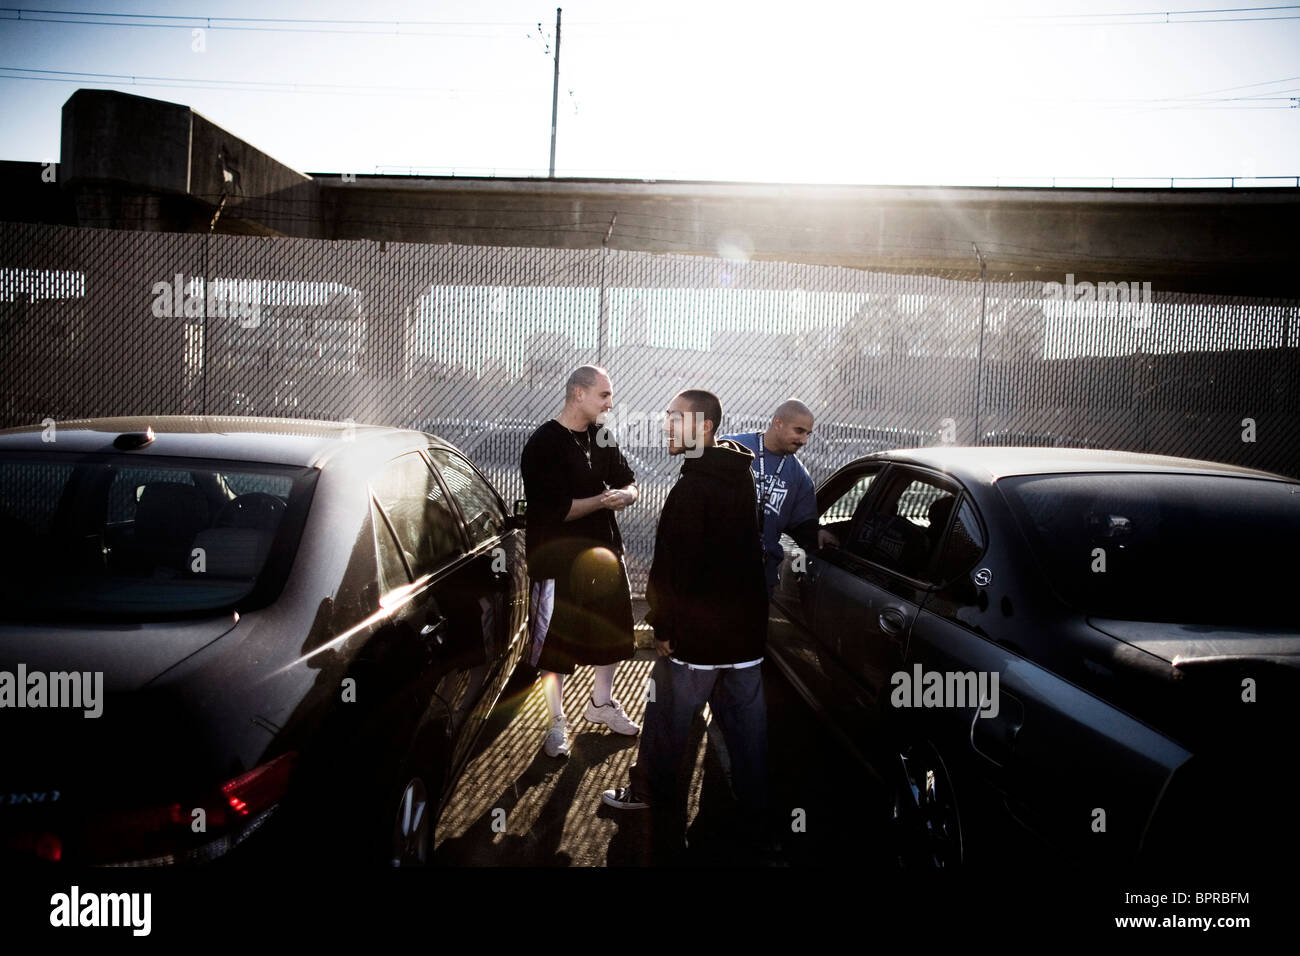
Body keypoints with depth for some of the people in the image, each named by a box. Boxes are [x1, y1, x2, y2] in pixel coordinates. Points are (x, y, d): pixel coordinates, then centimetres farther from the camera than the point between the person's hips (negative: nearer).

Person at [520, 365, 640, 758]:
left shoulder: (602, 439, 6)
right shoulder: (544, 444, -15)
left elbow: (629, 484, 12)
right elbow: (553, 508, -24)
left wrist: (624, 495, -12)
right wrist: (603, 500, -17)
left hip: (604, 551, 7)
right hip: (558, 559, -7)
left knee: (612, 628, 18)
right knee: (556, 639, 3)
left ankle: (601, 703, 39)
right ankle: (557, 723, 19)